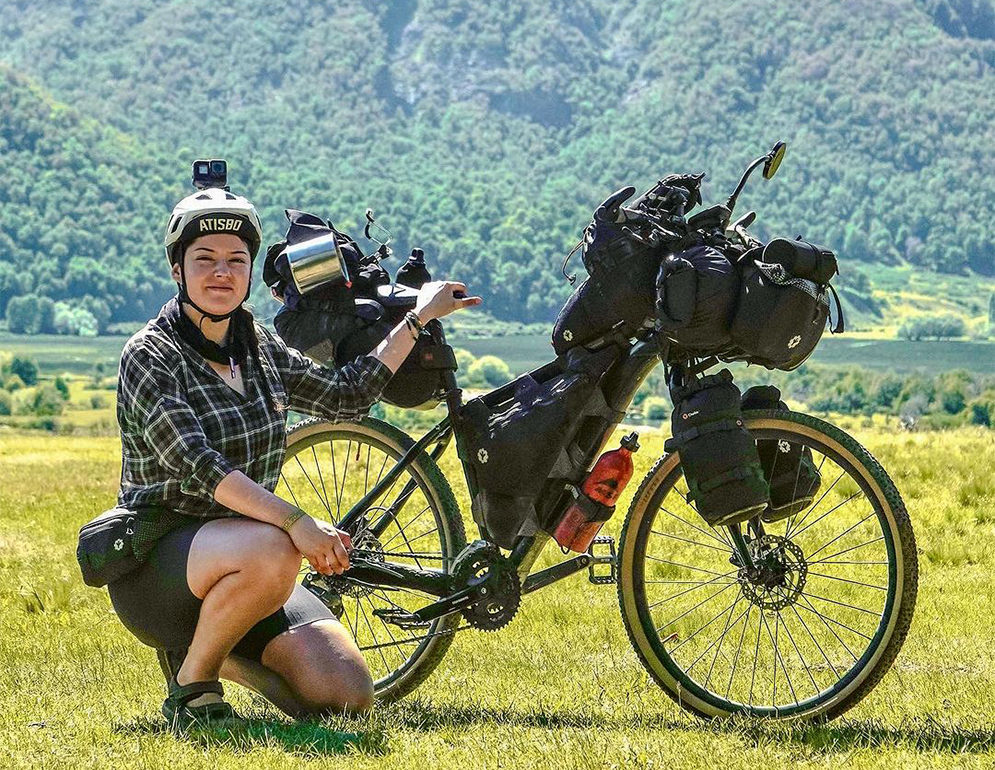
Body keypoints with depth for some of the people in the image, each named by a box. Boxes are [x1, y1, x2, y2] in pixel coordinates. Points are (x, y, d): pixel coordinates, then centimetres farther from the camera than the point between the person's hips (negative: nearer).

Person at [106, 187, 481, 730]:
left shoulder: (257, 348, 10)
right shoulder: (149, 357, -12)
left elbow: (346, 396, 22)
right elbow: (198, 465, -25)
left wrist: (417, 319, 22)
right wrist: (296, 522, -36)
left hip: (240, 554, 6)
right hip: (158, 560, -6)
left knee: (347, 696, -12)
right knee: (271, 553, -39)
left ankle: (218, 656, 14)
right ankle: (190, 684, -13)